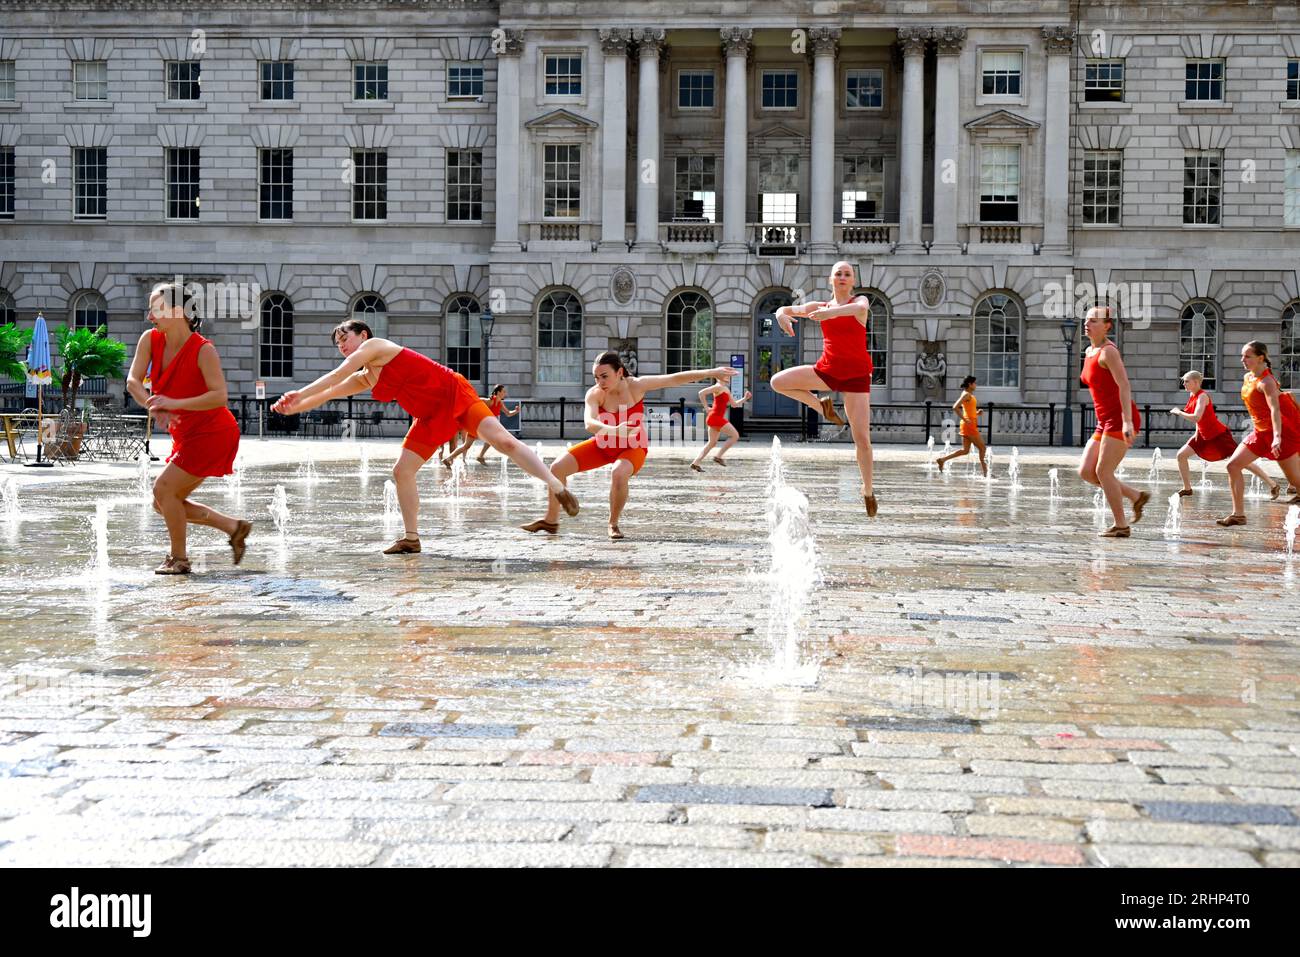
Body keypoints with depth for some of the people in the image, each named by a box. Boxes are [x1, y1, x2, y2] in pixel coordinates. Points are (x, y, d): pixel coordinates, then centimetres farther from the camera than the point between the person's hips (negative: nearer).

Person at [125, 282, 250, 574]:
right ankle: (234, 527, 20)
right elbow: (133, 381, -11)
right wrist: (154, 407, -29)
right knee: (163, 503, 9)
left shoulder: (203, 350, -22)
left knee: (164, 489, -14)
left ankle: (179, 559, 4)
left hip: (212, 434, -8)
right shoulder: (150, 339, -3)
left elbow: (219, 396, -31)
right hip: (187, 436, 8)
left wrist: (175, 403, -39)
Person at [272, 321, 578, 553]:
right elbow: (327, 394, 14)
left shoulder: (374, 346, -8)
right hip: (430, 418, 9)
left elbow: (337, 375, -16)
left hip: (455, 394, -9)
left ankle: (558, 488, -22)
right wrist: (291, 408, 1)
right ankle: (412, 538, 10)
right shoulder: (363, 380, 16)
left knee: (503, 441, -24)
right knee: (401, 472, 1)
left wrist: (298, 394, -15)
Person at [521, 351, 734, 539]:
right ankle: (551, 520, 15)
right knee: (558, 467, -4)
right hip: (603, 445, 3)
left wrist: (711, 372, -32)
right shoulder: (594, 394, -23)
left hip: (633, 448, -3)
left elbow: (676, 378, -26)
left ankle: (613, 524, -10)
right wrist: (614, 430, -60)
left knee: (619, 474, -35)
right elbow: (589, 423, -41)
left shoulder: (635, 385, -24)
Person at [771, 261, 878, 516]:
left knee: (862, 438, -8)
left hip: (856, 374, -4)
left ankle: (868, 490, 9)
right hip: (827, 369, 4)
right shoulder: (819, 306, 10)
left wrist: (832, 312, -44)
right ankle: (821, 405, 6)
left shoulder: (859, 301, -1)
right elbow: (786, 309, 8)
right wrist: (782, 315, -19)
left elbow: (860, 308, -27)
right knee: (778, 381, -13)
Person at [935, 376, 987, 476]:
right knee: (982, 447, -3)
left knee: (965, 450, 8)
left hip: (970, 426, 10)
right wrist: (965, 420, -22)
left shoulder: (970, 395, 17)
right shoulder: (966, 394, -12)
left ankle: (942, 459, 6)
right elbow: (955, 407, -23)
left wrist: (976, 413, 9)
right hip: (969, 425, -10)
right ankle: (985, 472, 3)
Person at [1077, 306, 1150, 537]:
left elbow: (1124, 385, -21)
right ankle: (1136, 496, 15)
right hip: (1105, 422, 9)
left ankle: (1121, 526, 2)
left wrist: (1127, 422, -30)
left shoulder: (1108, 351, -11)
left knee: (1103, 471, -8)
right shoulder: (1089, 352, 16)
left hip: (1120, 420, -9)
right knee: (1085, 472, 3)